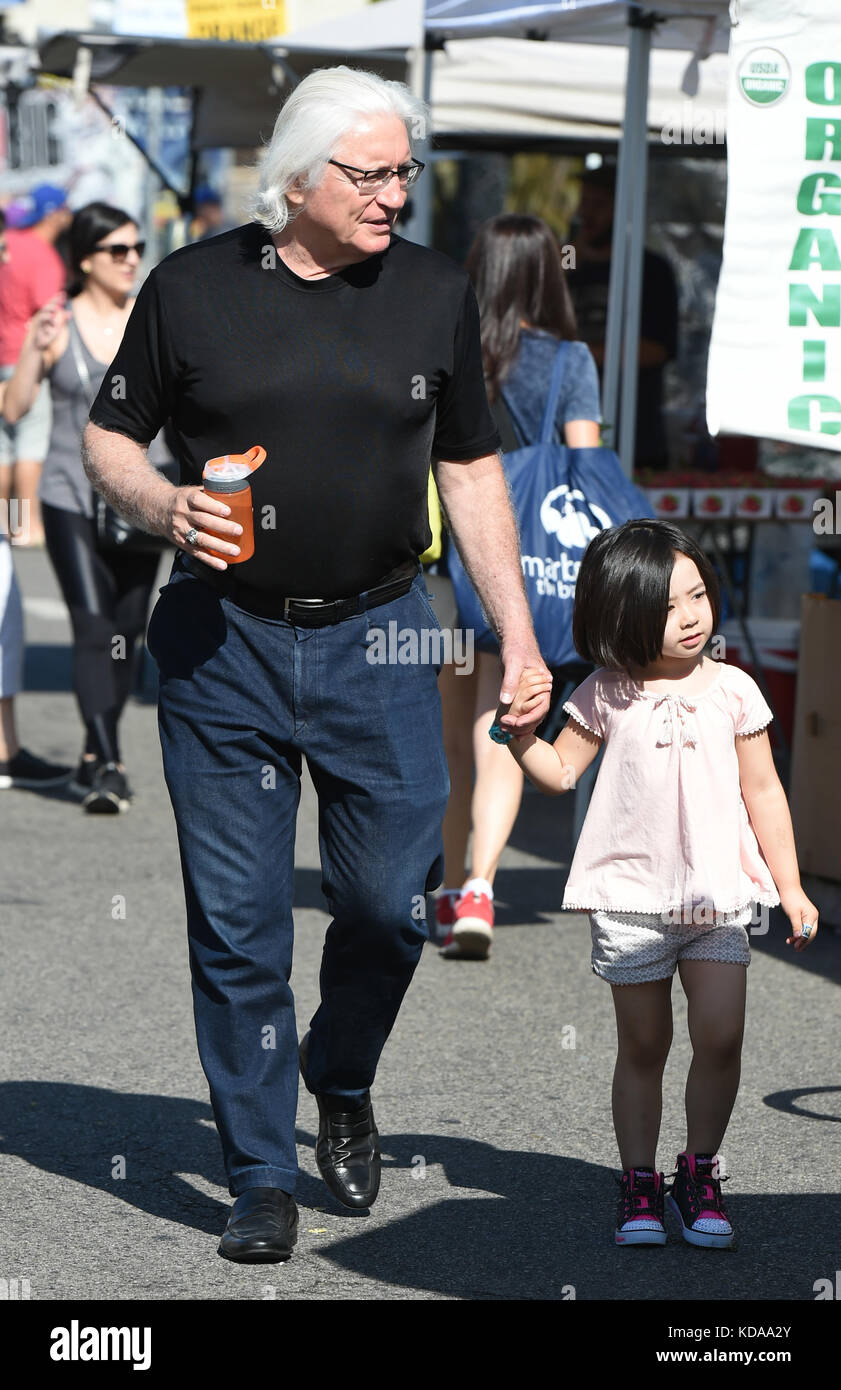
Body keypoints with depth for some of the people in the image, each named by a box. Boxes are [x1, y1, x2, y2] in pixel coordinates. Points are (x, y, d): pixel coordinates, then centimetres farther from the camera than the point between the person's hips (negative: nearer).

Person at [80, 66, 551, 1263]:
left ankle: (342, 1084, 31)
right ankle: (261, 1176, 12)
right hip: (223, 638, -1)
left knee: (391, 899, 1)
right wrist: (162, 509, -14)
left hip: (378, 638, 1)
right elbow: (109, 437, 7)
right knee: (237, 919, 1)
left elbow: (472, 471, 10)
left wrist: (517, 632, 6)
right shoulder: (191, 288, -2)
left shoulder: (435, 294, 4)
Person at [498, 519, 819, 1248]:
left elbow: (763, 792, 8)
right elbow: (561, 771, 8)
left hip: (718, 895, 0)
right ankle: (639, 1182, 16)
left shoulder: (732, 690, 2)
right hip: (631, 897, 0)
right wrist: (520, 731, -10)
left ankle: (700, 1173, 8)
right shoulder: (606, 696, 0)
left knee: (720, 1037, -9)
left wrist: (790, 886, 7)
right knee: (643, 1045, 5)